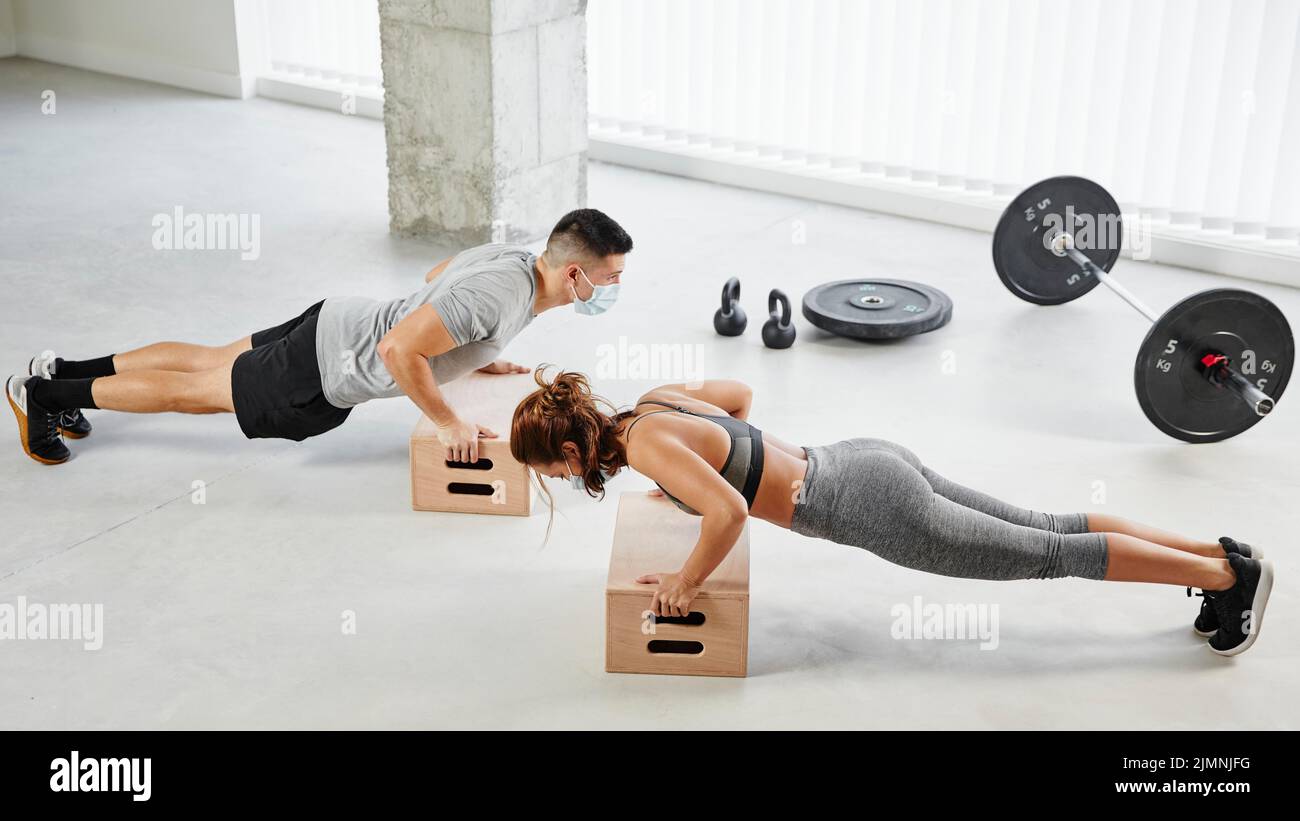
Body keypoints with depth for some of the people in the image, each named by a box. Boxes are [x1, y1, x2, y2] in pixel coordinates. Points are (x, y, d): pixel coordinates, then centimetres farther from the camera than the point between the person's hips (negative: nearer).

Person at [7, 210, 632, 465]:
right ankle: (43, 395, 23)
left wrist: (474, 358, 16)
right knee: (196, 391, 8)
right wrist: (447, 423, -27)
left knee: (213, 360, 23)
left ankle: (67, 372, 36)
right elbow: (399, 349, -38)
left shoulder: (515, 256, -2)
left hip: (338, 325, 8)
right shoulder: (499, 300, -33)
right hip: (327, 375, -8)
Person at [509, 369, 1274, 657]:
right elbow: (739, 393, 26)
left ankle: (1232, 574, 12)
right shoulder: (655, 401, 8)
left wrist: (687, 581, -17)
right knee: (1048, 531, 15)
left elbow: (729, 512, -33)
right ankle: (1217, 553, 22)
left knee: (1051, 555, 2)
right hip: (866, 467, 9)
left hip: (874, 510, -9)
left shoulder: (646, 444, -19)